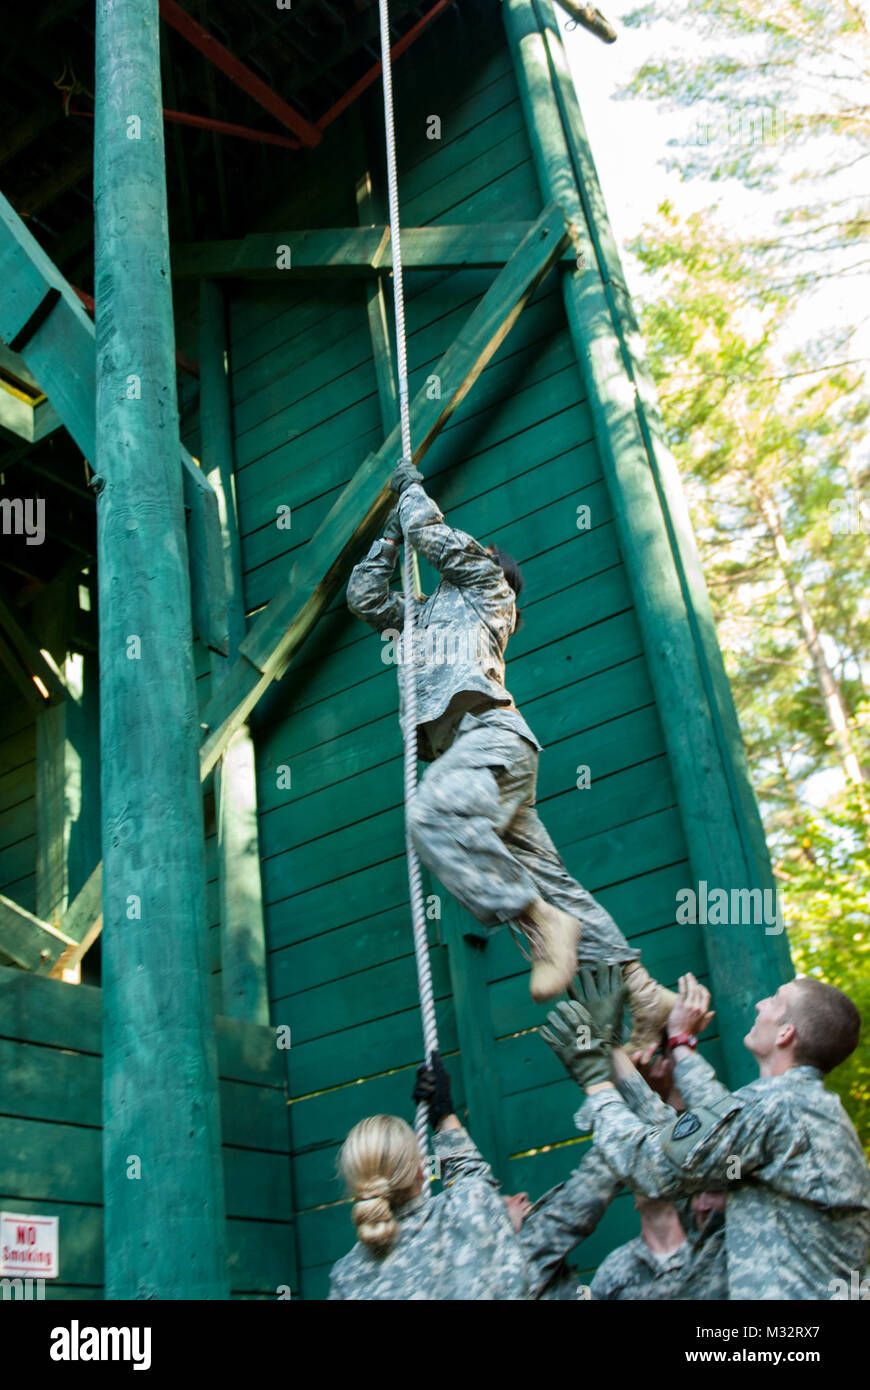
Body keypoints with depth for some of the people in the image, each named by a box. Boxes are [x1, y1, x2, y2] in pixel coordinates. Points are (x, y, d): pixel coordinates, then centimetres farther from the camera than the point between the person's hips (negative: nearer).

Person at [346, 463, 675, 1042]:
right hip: (461, 748, 8)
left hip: (490, 730, -8)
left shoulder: (483, 578, 21)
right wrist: (389, 533, 41)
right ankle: (642, 992, -8)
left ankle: (544, 923, -40)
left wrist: (411, 485, 33)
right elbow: (364, 595, 42)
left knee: (437, 814, -37)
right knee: (546, 879, -3)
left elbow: (429, 531, 14)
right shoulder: (424, 613, 40)